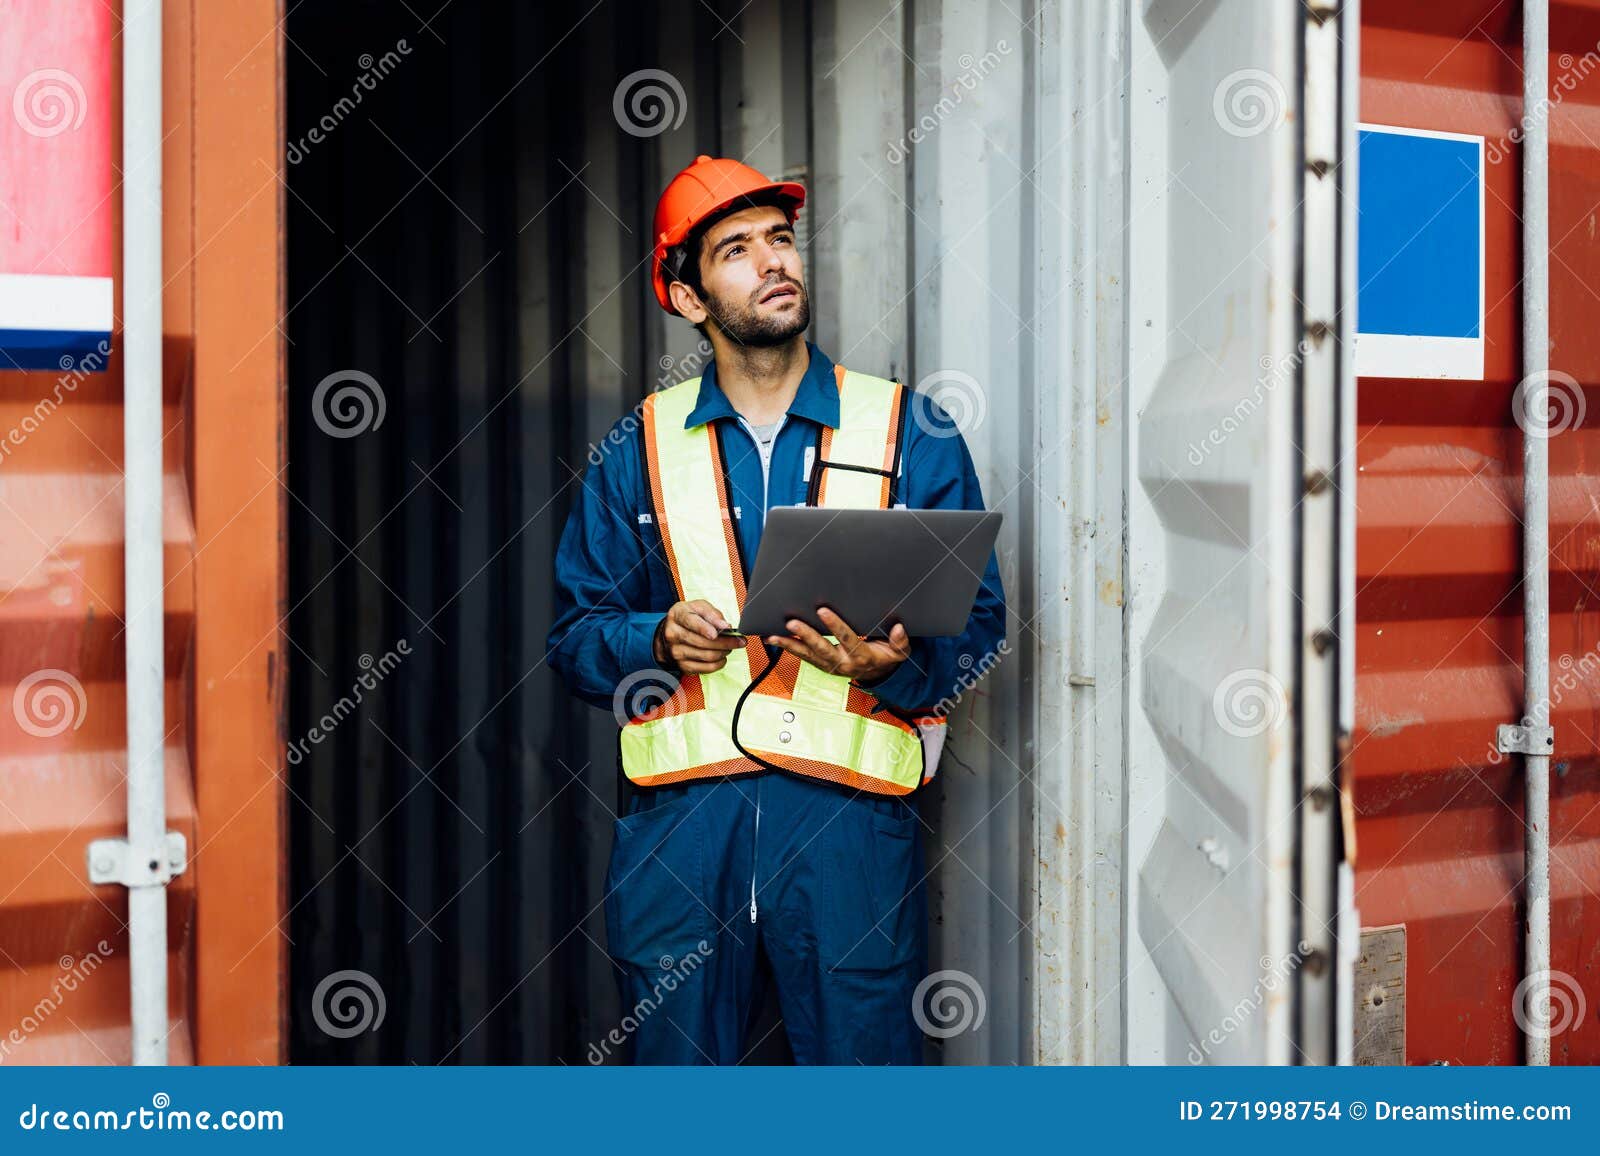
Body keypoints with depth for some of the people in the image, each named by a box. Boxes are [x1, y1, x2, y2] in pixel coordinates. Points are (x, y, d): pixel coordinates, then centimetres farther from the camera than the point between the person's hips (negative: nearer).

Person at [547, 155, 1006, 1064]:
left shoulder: (911, 431, 6)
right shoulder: (640, 447, 10)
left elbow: (978, 627, 4)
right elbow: (576, 633, 11)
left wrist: (892, 664, -16)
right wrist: (658, 641, -10)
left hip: (850, 816, -1)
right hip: (679, 818, 2)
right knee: (675, 1059, 10)